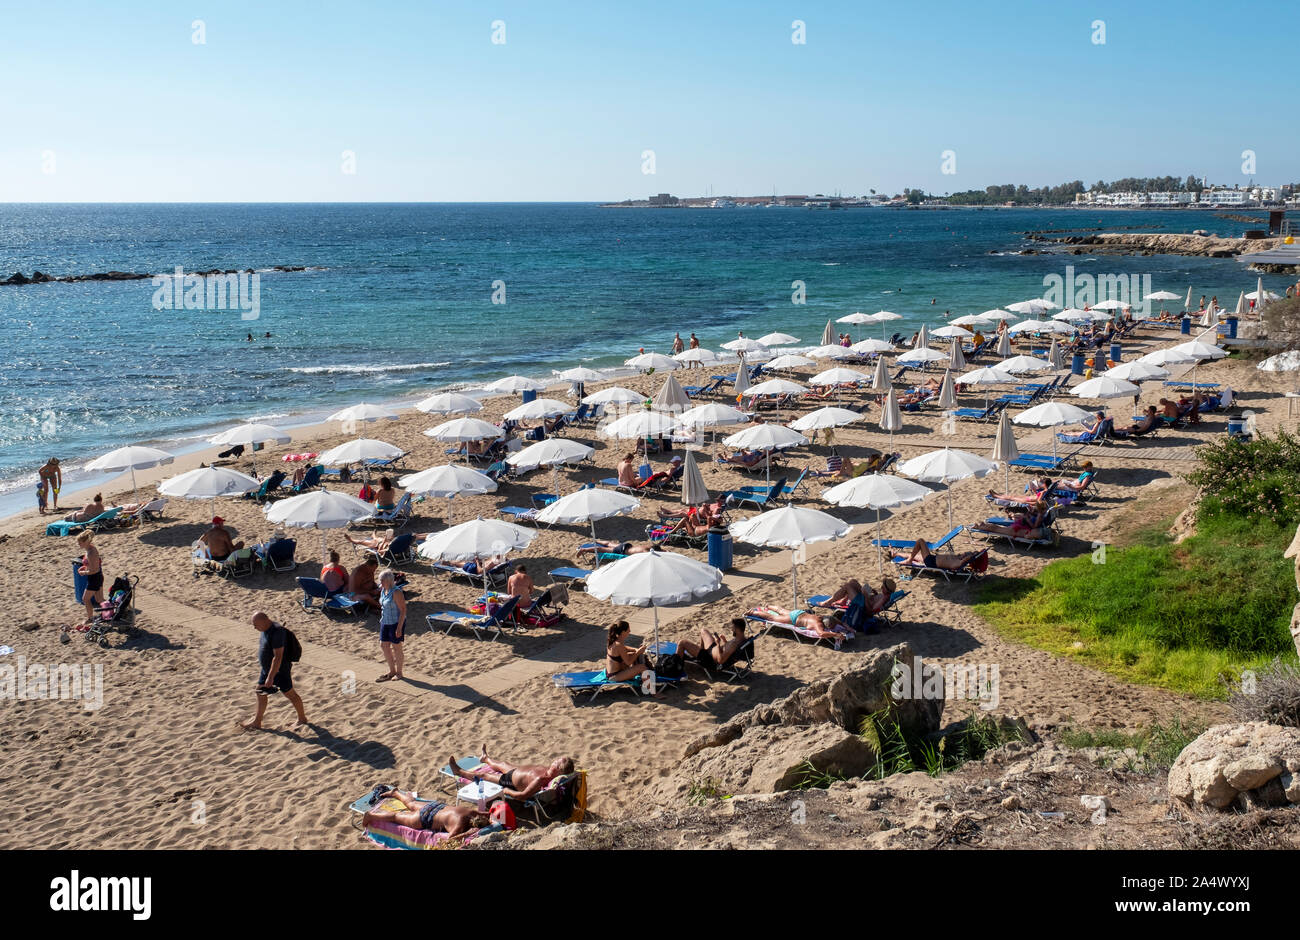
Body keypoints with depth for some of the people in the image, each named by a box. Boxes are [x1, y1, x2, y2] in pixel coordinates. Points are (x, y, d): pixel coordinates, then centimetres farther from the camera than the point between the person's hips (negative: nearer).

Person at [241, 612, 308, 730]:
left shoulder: (277, 632, -29)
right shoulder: (265, 630, 1)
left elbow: (278, 656, -30)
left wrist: (270, 677, -29)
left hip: (280, 670, -9)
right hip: (267, 669, 9)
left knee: (290, 694, 6)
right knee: (261, 693, 14)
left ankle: (302, 718, 22)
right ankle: (257, 721, 27)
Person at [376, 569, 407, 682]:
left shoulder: (396, 592, -21)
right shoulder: (383, 590, 4)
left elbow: (403, 610, -21)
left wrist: (399, 627, -23)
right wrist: (381, 620, 17)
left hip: (396, 622, -8)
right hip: (385, 622, 8)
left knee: (396, 647, 4)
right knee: (383, 645, 13)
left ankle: (398, 673, 20)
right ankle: (392, 670, 29)